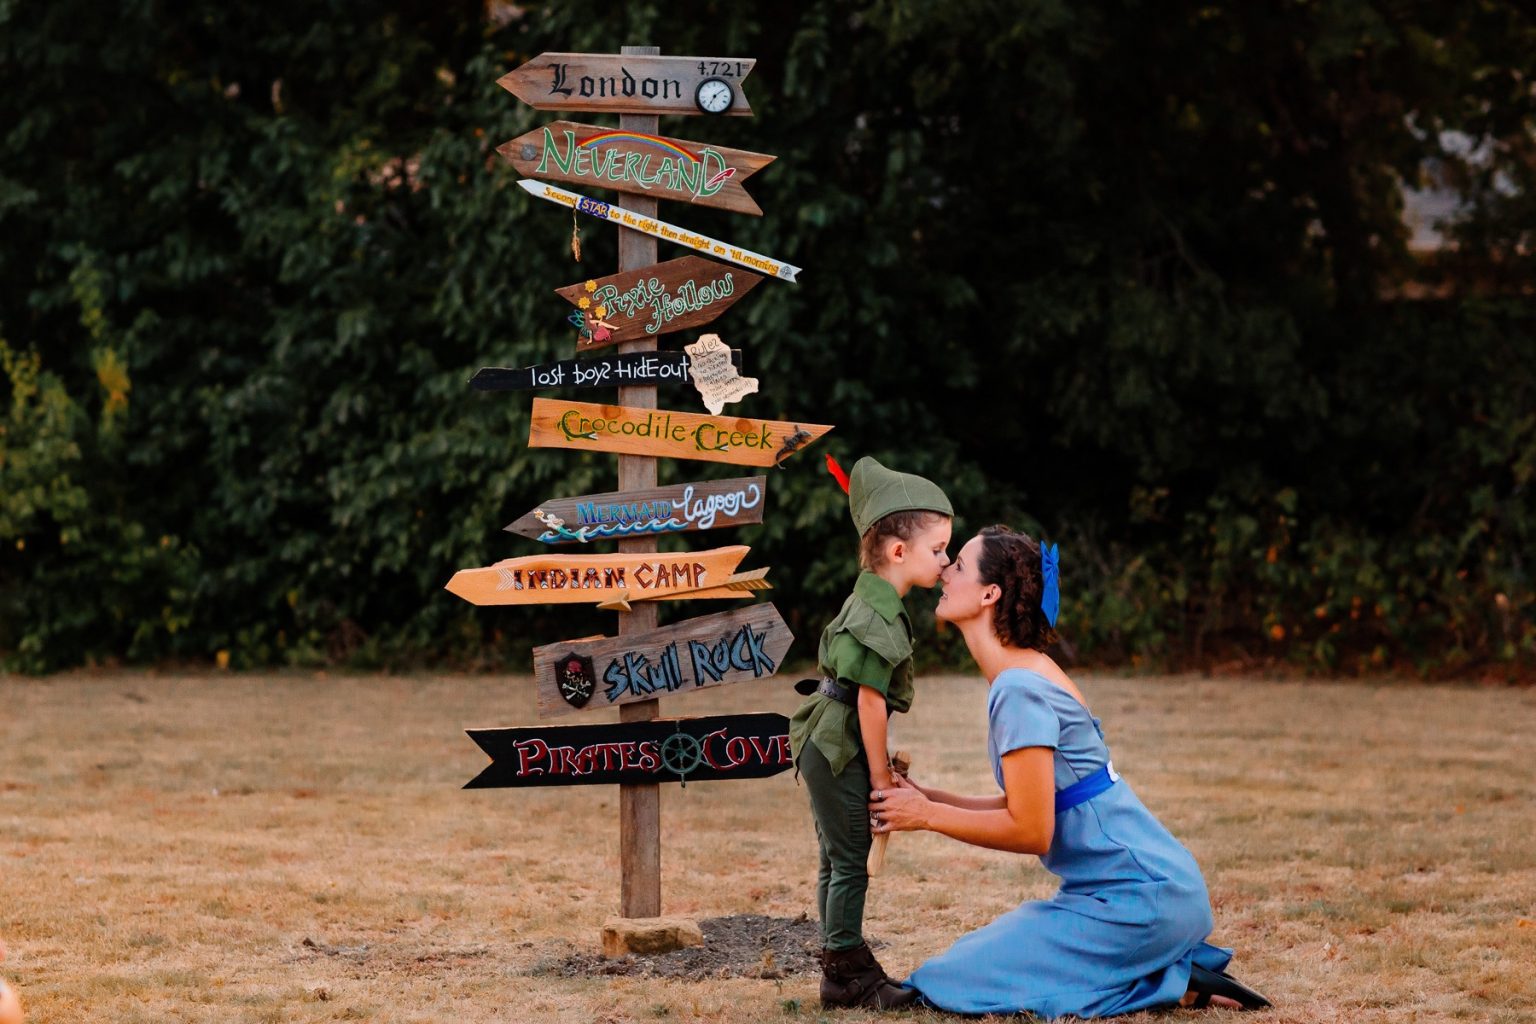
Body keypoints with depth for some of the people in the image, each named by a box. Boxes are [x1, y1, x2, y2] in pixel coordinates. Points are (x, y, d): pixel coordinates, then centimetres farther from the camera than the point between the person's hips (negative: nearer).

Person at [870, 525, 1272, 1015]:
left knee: (955, 983, -10)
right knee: (978, 955, 22)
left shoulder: (1019, 691, -18)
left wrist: (928, 816, -10)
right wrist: (927, 797, 7)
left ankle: (1177, 985, -7)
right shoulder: (1028, 672, 13)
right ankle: (1173, 968, 12)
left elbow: (1030, 831, -19)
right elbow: (1024, 806, 15)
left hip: (1137, 899, -10)